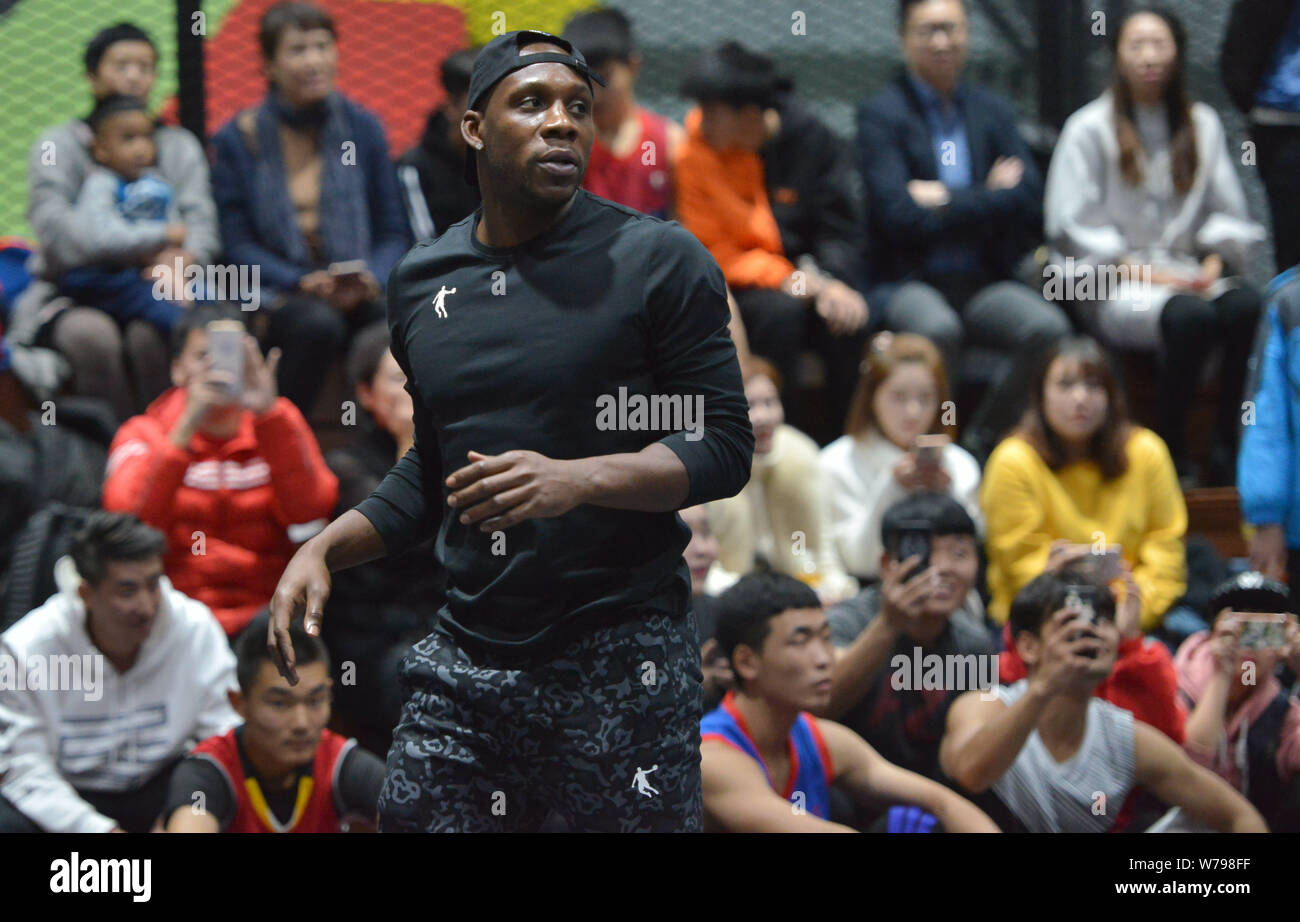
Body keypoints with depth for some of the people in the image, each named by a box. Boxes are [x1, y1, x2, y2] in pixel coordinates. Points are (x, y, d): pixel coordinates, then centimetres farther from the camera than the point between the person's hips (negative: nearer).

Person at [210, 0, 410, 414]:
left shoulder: (362, 128, 12)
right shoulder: (237, 140, 5)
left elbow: (393, 232, 12)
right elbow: (238, 244, 2)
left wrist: (372, 277, -10)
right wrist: (301, 282, -14)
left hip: (359, 294, 2)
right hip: (276, 296, -2)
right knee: (317, 323, -36)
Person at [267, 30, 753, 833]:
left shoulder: (659, 262, -4)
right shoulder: (421, 283, 12)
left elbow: (725, 447, -7)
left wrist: (576, 479, -22)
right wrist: (323, 549, 7)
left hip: (620, 663, -4)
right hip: (465, 659, 4)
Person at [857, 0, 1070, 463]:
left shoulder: (994, 112, 14)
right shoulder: (880, 115, 0)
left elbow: (1029, 205, 1)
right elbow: (900, 216, -12)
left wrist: (947, 200, -7)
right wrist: (988, 198, -7)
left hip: (984, 284, 4)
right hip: (907, 282, -4)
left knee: (1048, 327, -26)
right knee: (937, 329, -38)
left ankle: (982, 443, -10)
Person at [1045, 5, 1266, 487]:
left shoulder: (1203, 125, 18)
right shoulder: (1089, 129, 5)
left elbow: (1229, 214, 18)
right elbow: (1070, 227, -1)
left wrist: (1215, 262, -4)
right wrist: (1145, 272, -10)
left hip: (1189, 274, 4)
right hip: (1117, 288, -4)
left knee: (1247, 305, -32)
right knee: (1189, 316, -37)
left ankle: (1227, 449, -29)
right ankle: (1172, 452, -26)